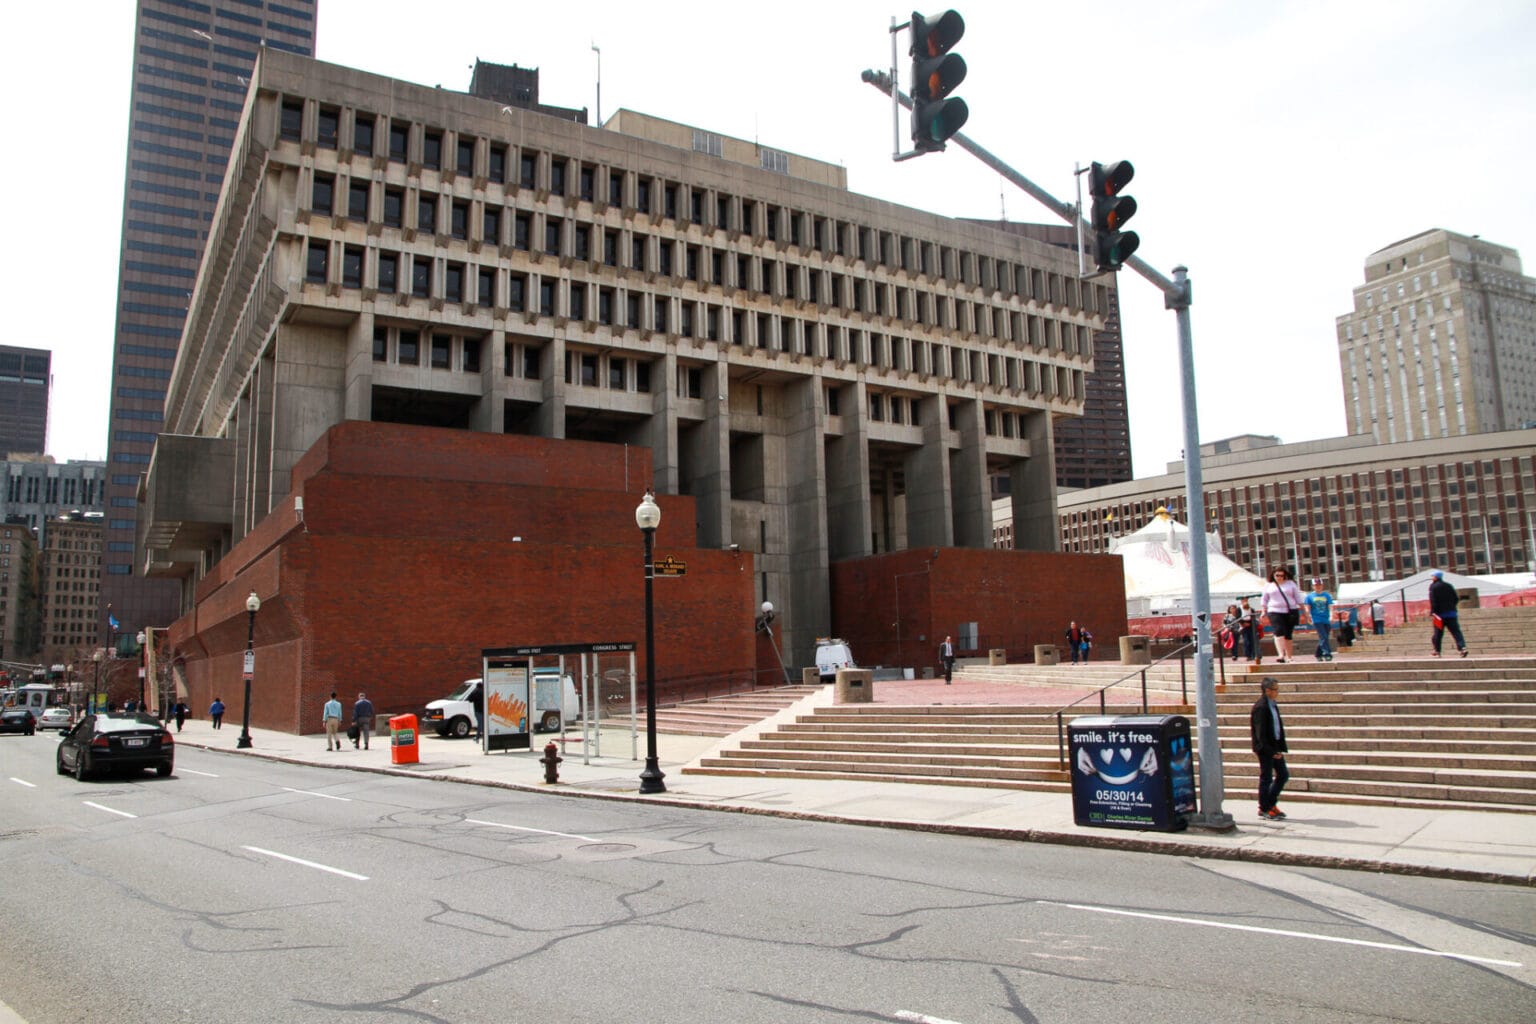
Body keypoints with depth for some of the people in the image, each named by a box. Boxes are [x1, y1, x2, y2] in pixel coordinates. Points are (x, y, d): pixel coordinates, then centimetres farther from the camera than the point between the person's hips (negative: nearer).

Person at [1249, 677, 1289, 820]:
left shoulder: (1273, 705, 9)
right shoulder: (1260, 707, -18)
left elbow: (1279, 727, 14)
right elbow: (1261, 733, -20)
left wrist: (1281, 748, 9)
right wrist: (1271, 751, -19)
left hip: (1275, 747, 9)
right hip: (1265, 749, -9)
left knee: (1283, 775, 13)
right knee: (1266, 778, 2)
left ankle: (1270, 803, 25)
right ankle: (1264, 809, 15)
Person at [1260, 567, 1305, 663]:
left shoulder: (1291, 584, 10)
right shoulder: (1268, 585, 10)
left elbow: (1298, 598, 11)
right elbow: (1264, 599, 15)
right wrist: (1264, 611, 6)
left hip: (1290, 612, 1)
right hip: (1275, 612, -1)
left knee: (1288, 635, 3)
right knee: (1279, 632, -18)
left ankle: (1289, 656, 11)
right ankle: (1281, 655, -30)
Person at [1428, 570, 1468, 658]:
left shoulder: (1433, 587, -5)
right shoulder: (1449, 586, 11)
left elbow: (1433, 601, -14)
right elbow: (1456, 599, 12)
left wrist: (1432, 612, -17)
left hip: (1440, 614, -4)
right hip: (1451, 613, 4)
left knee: (1438, 633, 5)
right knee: (1456, 631, -1)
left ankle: (1437, 652, 11)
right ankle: (1462, 647, -19)